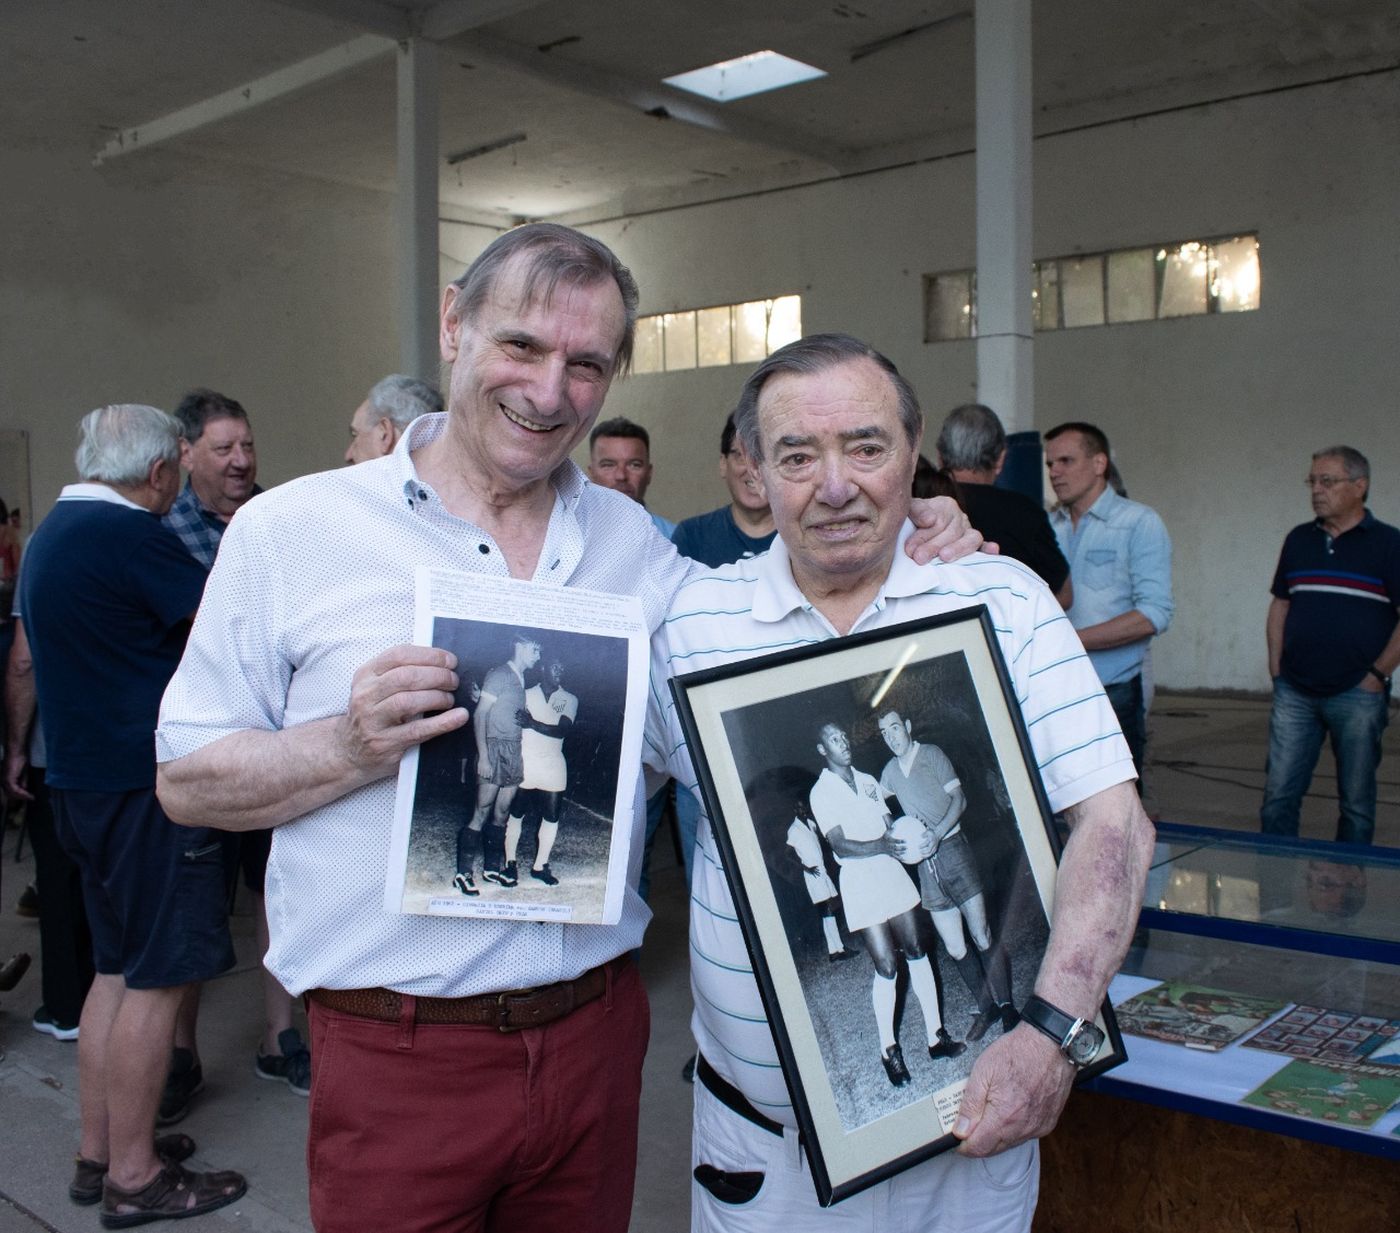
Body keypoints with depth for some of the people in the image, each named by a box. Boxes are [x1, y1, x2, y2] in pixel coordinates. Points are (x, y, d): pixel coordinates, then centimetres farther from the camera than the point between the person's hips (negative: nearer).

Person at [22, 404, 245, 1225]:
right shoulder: (129, 533, -17)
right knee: (157, 978, -1)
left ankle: (99, 1153, 26)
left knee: (119, 968, 18)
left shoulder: (54, 532, 13)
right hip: (147, 785, -10)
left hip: (88, 779, 10)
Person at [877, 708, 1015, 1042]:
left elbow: (958, 799, -7)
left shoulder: (931, 754, -1)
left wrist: (937, 833, -20)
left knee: (983, 937, -7)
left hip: (952, 850, -4)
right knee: (955, 949, 4)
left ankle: (1006, 1007, 2)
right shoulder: (890, 770, 13)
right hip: (926, 863, 5)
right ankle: (986, 1009, 17)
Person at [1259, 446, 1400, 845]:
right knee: (1278, 795, 3)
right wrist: (1276, 670, 8)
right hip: (1294, 693, 4)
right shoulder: (1298, 540, 10)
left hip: (1358, 695, -3)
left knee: (1357, 801, 7)